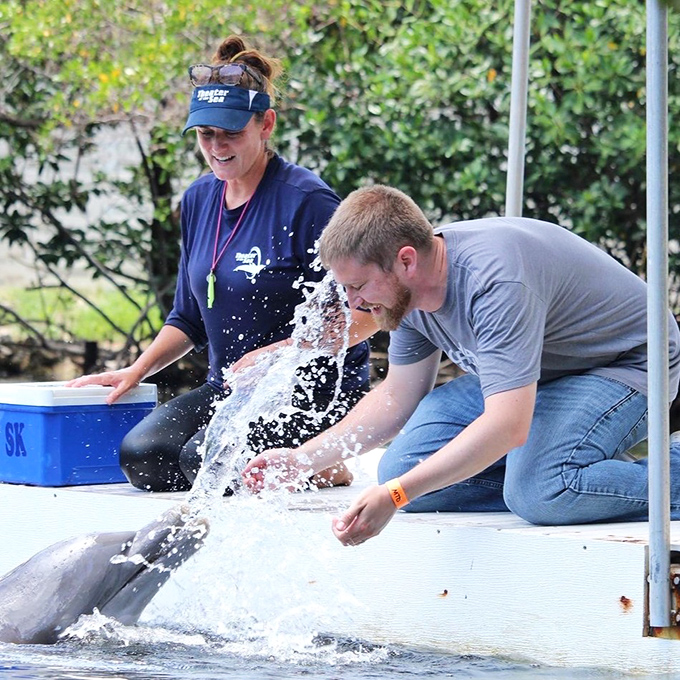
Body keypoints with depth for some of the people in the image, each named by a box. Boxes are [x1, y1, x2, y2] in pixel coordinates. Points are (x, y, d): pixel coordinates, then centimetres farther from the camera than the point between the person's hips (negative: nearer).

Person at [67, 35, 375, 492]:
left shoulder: (306, 201, -13)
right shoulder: (199, 200, 10)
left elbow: (367, 314, -16)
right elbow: (189, 318, 19)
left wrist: (277, 353, -22)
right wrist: (135, 372, 5)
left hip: (317, 393, -7)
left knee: (206, 459, -30)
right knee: (141, 457, -17)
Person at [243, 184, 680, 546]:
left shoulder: (494, 279, -36)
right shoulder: (410, 288, -8)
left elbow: (508, 425, -42)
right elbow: (397, 399, 8)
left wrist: (393, 496, -44)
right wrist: (303, 460, -1)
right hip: (531, 377, 9)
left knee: (537, 492, -36)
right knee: (403, 466, -9)